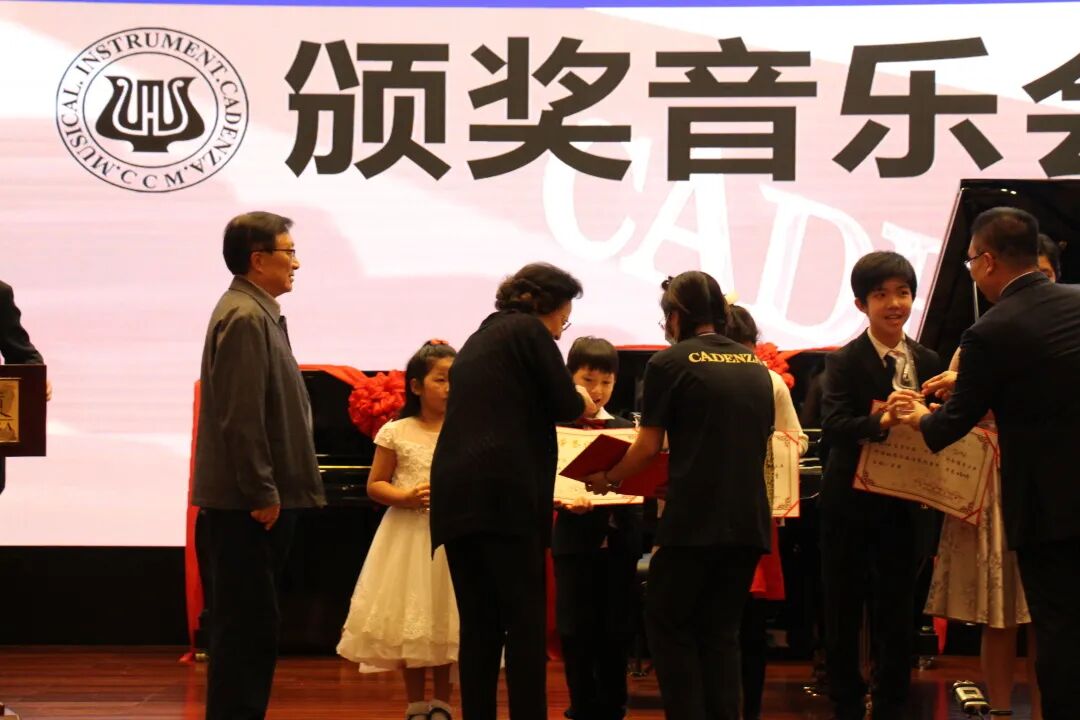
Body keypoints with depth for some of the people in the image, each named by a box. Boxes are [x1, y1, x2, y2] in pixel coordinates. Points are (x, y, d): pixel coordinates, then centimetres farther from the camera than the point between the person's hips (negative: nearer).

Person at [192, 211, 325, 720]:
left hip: (256, 502, 10)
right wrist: (262, 495, -19)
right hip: (247, 504, -10)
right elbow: (241, 417, -21)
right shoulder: (245, 318, -15)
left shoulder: (257, 313, 16)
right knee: (247, 626, -7)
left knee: (250, 625, 13)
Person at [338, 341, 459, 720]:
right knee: (409, 619, 4)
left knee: (447, 618, 4)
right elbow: (375, 485, 3)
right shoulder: (395, 432, 0)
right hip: (408, 535, 0)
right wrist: (406, 497, -14)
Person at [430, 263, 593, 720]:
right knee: (525, 622, -4)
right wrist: (583, 403, 18)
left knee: (478, 625, 7)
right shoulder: (529, 330, 2)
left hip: (454, 493, 7)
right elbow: (564, 404, -4)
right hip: (506, 494, -7)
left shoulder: (476, 340, 25)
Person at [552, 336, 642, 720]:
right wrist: (565, 501, -26)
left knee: (616, 631, 8)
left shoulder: (626, 430, 9)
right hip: (576, 539, -3)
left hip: (619, 539, 3)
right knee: (577, 631, 1)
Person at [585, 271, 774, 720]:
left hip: (693, 520, -5)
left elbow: (649, 447, -6)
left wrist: (608, 480, 10)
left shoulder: (670, 363, -6)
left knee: (669, 626, 7)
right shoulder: (755, 366, 11)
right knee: (721, 631, 13)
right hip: (749, 521, 5)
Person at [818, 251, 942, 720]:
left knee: (897, 618, 9)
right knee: (843, 616, 7)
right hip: (851, 506, -3)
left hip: (904, 508, 3)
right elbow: (833, 427, -22)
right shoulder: (844, 362, -8)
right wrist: (881, 423, -41)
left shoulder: (928, 362, 5)